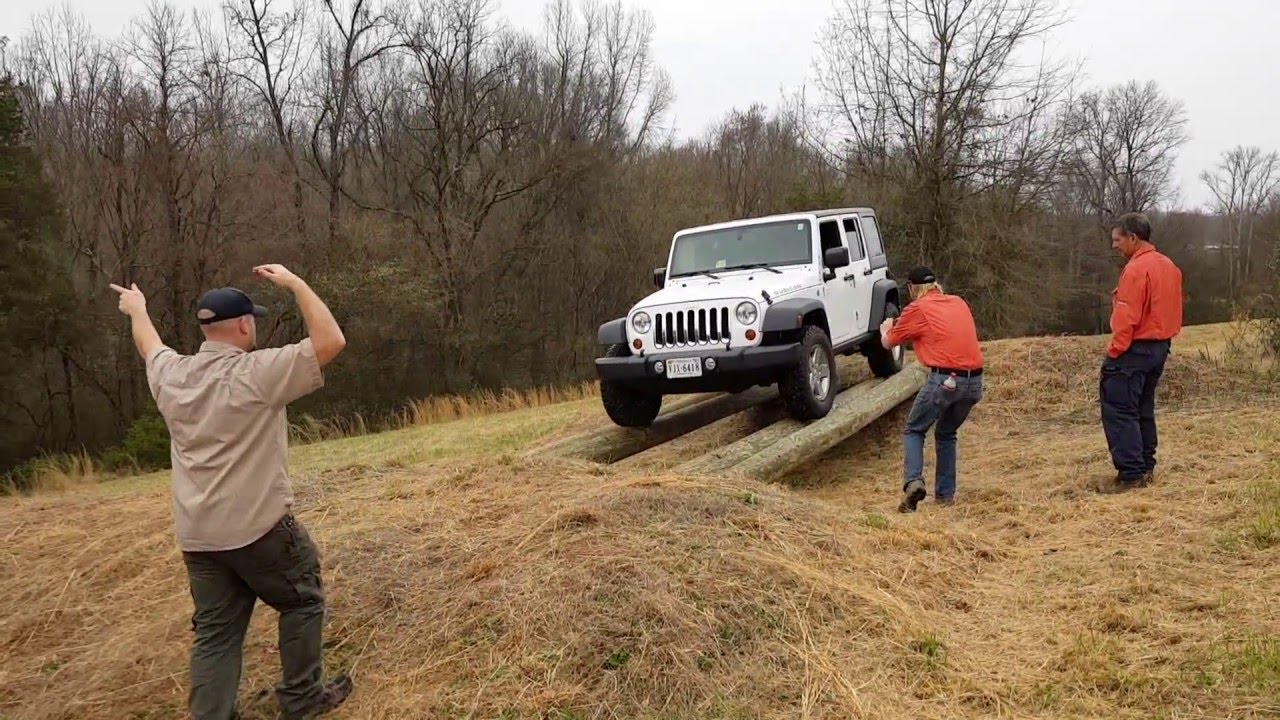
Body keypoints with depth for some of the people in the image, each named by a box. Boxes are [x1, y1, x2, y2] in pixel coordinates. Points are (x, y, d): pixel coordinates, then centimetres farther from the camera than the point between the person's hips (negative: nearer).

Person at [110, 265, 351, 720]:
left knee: (215, 632, 12)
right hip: (261, 528, -6)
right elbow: (331, 341, -16)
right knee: (302, 601, 14)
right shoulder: (259, 373, -16)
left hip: (197, 537, 6)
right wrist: (295, 283, -7)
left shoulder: (171, 375, 5)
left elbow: (148, 346, 28)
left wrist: (137, 308, 49)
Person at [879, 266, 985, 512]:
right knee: (947, 434, 24)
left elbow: (888, 343, 11)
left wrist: (885, 329, 34)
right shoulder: (959, 303, 17)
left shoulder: (917, 309, 1)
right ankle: (946, 493, 21)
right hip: (975, 380, 5)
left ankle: (914, 481, -10)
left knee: (913, 431, 12)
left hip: (944, 379, -5)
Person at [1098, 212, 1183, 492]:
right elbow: (1172, 310, 16)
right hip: (1159, 347, 10)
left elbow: (1127, 317, -21)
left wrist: (1113, 353, -17)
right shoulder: (1169, 267, 12)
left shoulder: (1136, 269, -17)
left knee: (1119, 411, -7)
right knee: (1143, 409, 17)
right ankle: (1145, 466, 21)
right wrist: (1163, 340, 19)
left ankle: (1131, 474, -9)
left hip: (1135, 349, -10)